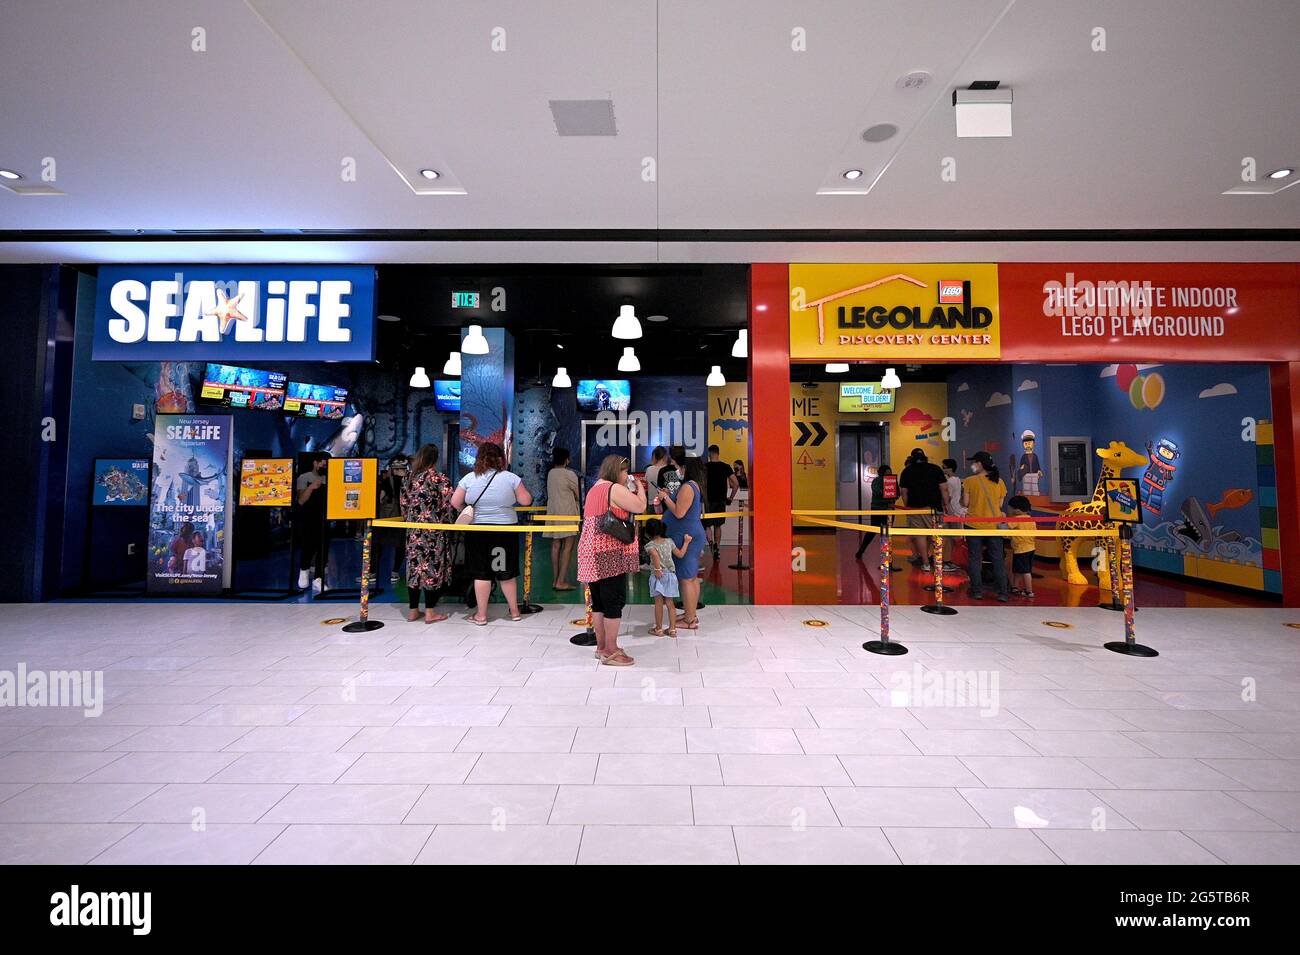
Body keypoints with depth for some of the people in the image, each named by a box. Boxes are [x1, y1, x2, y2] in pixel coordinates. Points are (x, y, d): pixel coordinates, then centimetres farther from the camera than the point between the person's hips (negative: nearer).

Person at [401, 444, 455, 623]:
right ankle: (430, 612, 5)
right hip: (434, 532, -5)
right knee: (432, 566, 1)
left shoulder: (408, 479, 7)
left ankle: (412, 610, 18)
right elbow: (449, 506, -12)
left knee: (414, 565, 11)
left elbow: (404, 506, 11)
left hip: (413, 531, 5)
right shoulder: (440, 478, -10)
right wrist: (450, 523, 1)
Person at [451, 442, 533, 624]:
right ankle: (515, 611, 22)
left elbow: (455, 503, -3)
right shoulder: (510, 477, -6)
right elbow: (526, 501, -5)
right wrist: (516, 492, 14)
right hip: (505, 531, 0)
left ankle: (481, 615, 13)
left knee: (481, 573, 8)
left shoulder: (469, 478, -2)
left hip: (477, 531, 0)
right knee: (507, 572, 11)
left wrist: (469, 510, 13)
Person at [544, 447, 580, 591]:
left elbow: (550, 494, 15)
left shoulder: (550, 473, 10)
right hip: (567, 513, -7)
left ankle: (555, 580, 13)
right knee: (568, 547, -4)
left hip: (553, 512, 7)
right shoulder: (569, 474, -9)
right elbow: (578, 494, -3)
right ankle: (561, 581, -7)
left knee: (556, 546, 9)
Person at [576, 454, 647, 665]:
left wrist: (629, 491, 19)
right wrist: (639, 488, 5)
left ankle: (601, 646, 24)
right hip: (610, 553, -9)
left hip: (592, 553, 10)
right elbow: (640, 507, -12)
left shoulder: (594, 489, 18)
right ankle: (611, 651, 3)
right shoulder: (615, 489, -12)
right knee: (614, 601, -3)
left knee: (599, 601, 14)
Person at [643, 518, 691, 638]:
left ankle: (659, 629, 14)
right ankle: (672, 629, 15)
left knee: (659, 604, 6)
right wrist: (686, 542, 21)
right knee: (670, 603, 12)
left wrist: (657, 569, -22)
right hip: (670, 575, 4)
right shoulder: (669, 542, 4)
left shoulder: (650, 545, -9)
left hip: (659, 576, -4)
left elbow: (655, 555, -30)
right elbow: (680, 554, 10)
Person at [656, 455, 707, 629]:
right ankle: (690, 614, 25)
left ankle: (690, 620, 2)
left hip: (685, 537, -11)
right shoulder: (693, 485, 13)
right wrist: (669, 496, 13)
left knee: (685, 579, -5)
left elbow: (679, 513, -23)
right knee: (692, 577, 15)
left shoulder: (687, 487, -19)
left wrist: (666, 498, -12)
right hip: (692, 534, 11)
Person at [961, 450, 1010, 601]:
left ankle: (977, 591, 9)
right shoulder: (999, 481, 1)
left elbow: (965, 504, -7)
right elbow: (1000, 505, 5)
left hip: (974, 525, -3)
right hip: (994, 525, 3)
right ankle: (1002, 593, 11)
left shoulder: (969, 481, -9)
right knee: (997, 559, 10)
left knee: (975, 559, 7)